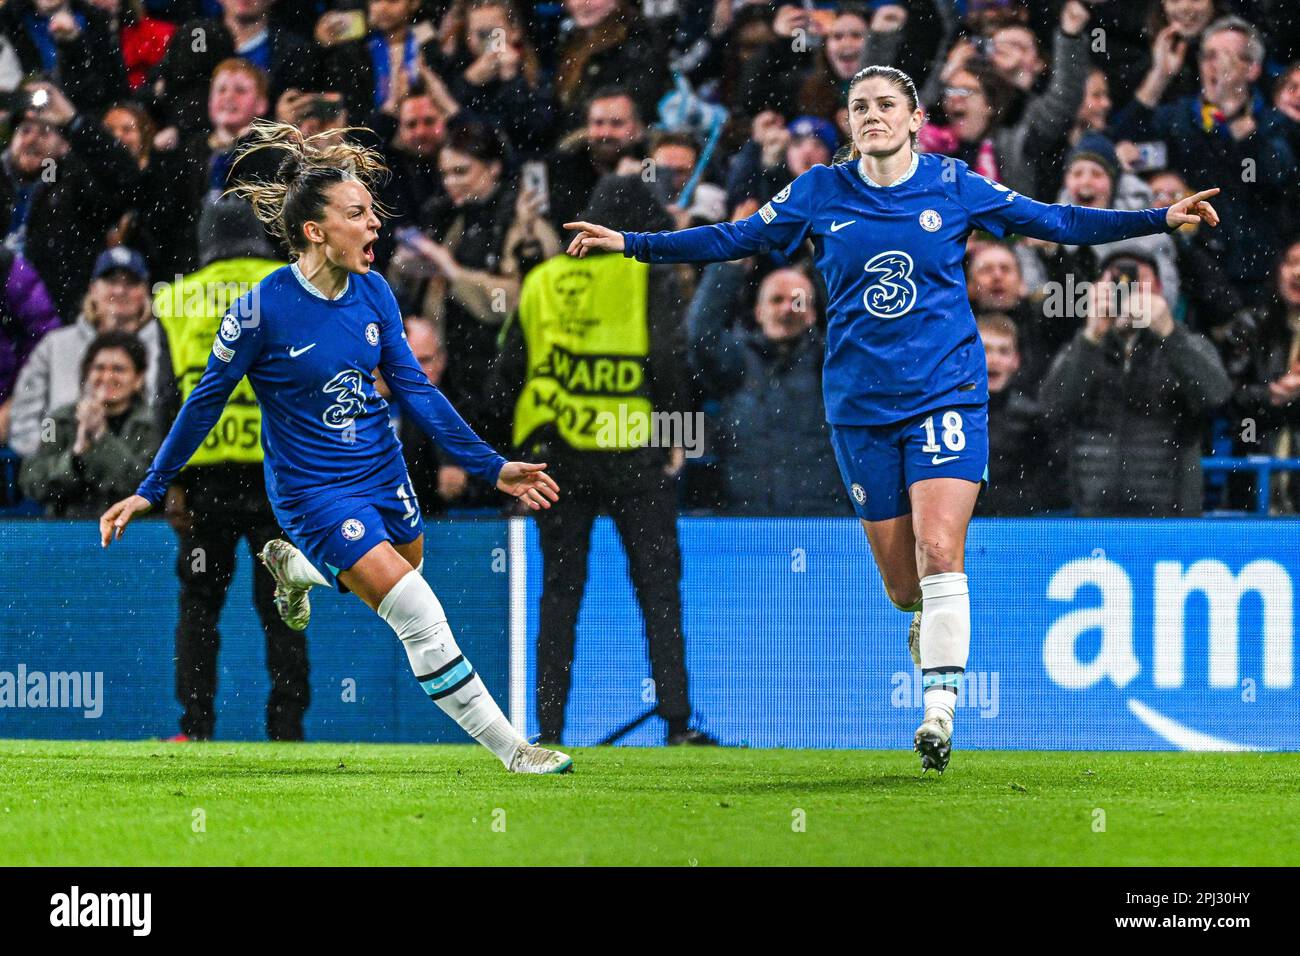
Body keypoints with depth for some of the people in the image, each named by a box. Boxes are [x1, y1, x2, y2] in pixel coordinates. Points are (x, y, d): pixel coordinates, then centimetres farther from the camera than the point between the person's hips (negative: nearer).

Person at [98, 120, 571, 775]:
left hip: (382, 474, 7)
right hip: (314, 494, -7)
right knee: (423, 622, -14)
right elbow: (207, 401, -9)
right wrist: (150, 490, -2)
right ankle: (511, 750, -3)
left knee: (404, 571, 26)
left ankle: (292, 567, 50)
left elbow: (414, 389, 3)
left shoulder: (374, 292, -5)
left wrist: (491, 467, 0)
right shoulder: (263, 310, -21)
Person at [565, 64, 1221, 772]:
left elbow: (1056, 222, 5)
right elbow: (733, 239, 10)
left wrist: (1161, 218, -1)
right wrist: (628, 243, 4)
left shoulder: (952, 186, 1)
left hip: (946, 394, -2)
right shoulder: (819, 194, 4)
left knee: (938, 553, -18)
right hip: (861, 407, 2)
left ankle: (940, 711, -18)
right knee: (902, 586, 2)